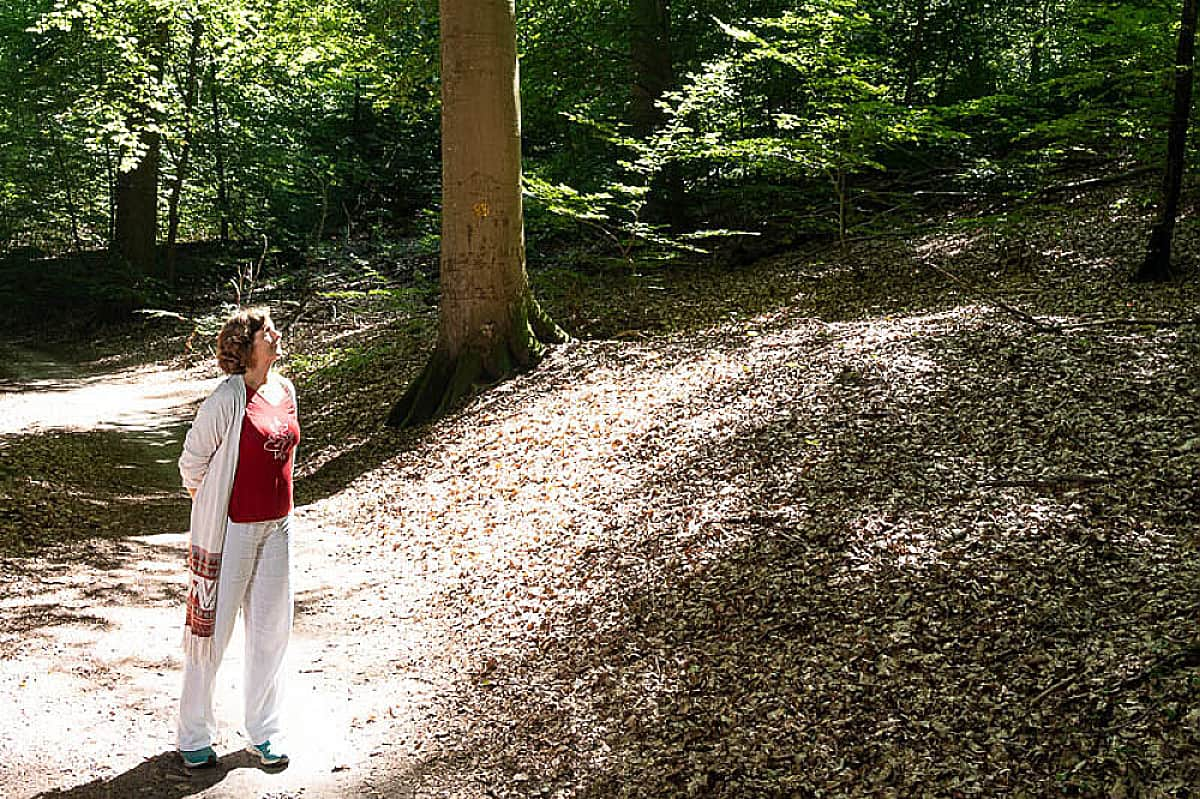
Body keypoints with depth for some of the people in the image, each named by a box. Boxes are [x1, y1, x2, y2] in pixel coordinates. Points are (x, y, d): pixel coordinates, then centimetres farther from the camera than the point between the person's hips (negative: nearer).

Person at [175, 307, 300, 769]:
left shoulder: (285, 389, 5)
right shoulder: (229, 398, -16)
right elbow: (193, 461, -7)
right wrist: (209, 502, 7)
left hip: (277, 526, 6)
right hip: (233, 530, -6)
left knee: (271, 628, 12)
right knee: (212, 629, 4)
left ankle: (263, 734, 26)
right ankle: (193, 738, 21)